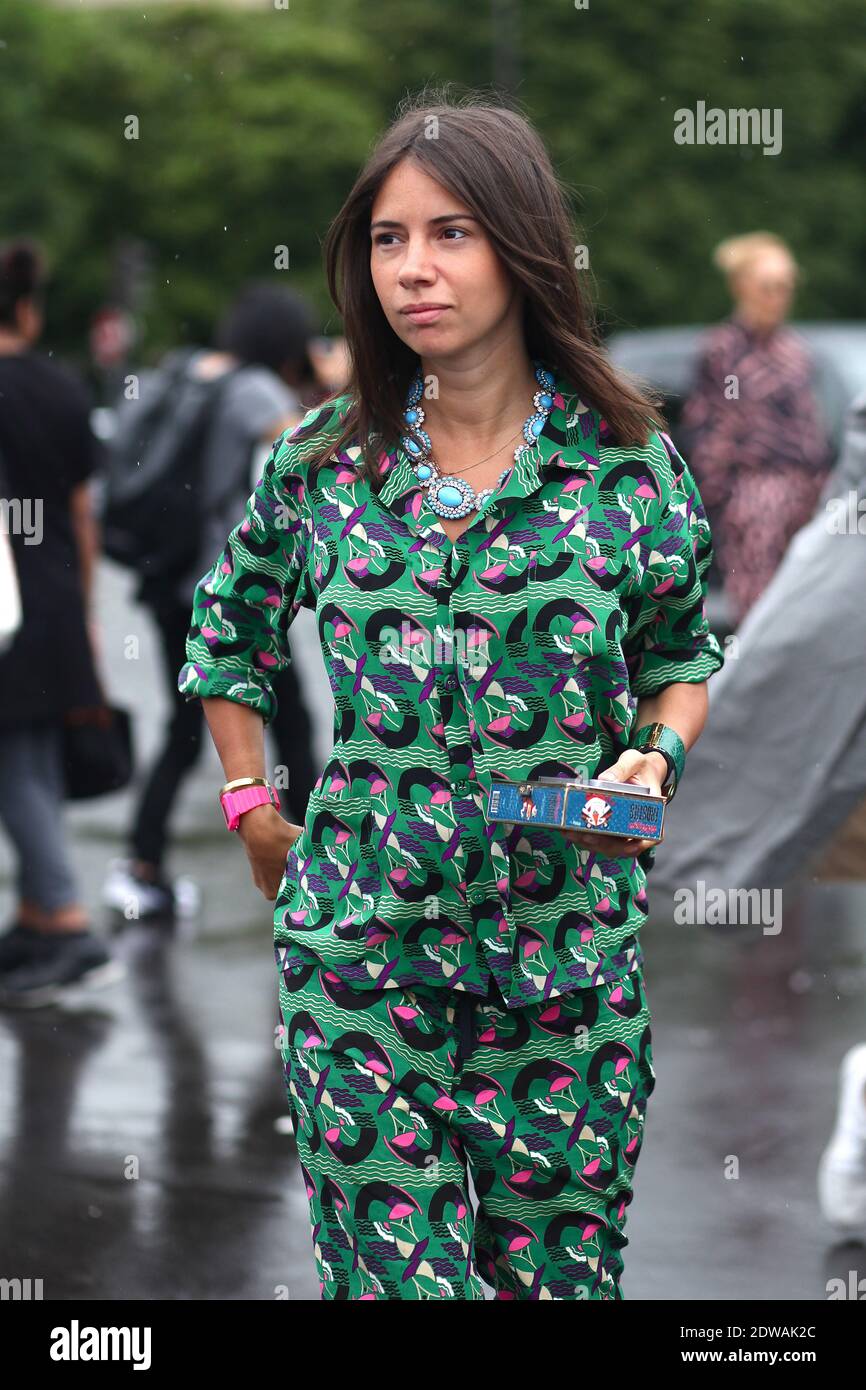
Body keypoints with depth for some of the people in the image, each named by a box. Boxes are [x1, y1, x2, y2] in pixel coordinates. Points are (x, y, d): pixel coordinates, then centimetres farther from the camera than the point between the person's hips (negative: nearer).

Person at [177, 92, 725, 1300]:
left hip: (567, 948, 0)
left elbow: (683, 653, 12)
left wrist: (655, 761, -7)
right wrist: (252, 810, 13)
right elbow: (228, 630, 19)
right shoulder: (323, 463, 1)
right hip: (360, 937, 0)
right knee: (392, 1267, -3)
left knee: (560, 1268, 7)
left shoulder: (625, 463, -2)